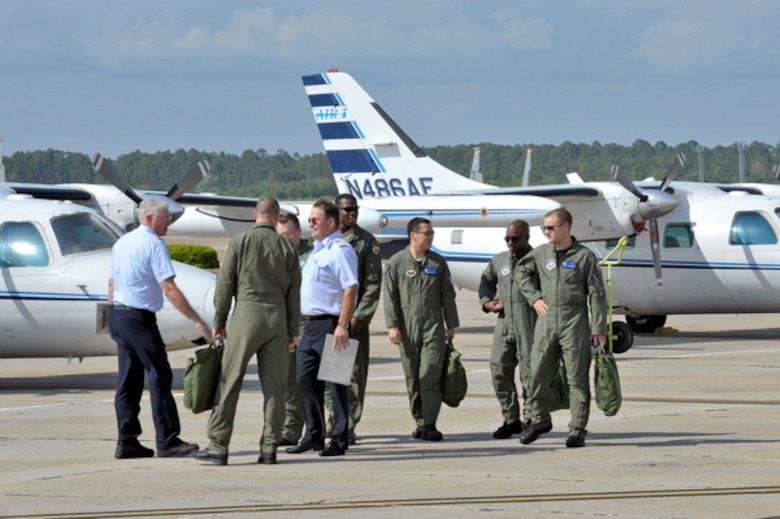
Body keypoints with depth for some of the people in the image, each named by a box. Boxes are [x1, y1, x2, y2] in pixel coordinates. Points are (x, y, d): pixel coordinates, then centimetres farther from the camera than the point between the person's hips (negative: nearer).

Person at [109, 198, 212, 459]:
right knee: (160, 377, -5)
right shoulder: (154, 244, -13)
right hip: (140, 318, -9)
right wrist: (198, 322, -19)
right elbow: (169, 289, -19)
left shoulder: (122, 242, 14)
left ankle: (127, 441, 8)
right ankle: (167, 441, -5)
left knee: (128, 379, 9)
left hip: (118, 315, 9)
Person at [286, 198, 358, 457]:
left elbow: (351, 288, -20)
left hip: (330, 325, -10)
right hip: (311, 325, 10)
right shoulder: (317, 250, 19)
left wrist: (342, 325, -26)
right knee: (306, 380, 10)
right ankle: (313, 435, 18)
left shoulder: (340, 250, -12)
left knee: (335, 383, -4)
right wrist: (300, 324, 21)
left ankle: (339, 440, 0)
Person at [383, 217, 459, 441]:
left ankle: (428, 425, -14)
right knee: (412, 379, 6)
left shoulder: (438, 262, 9)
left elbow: (447, 295, 13)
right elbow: (390, 296, 1)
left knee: (430, 377, -10)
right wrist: (392, 325, -6)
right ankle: (419, 421, 16)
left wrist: (451, 325, 10)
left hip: (433, 326, 0)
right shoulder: (396, 262, 3)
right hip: (407, 329, 0)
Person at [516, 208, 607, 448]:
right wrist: (534, 297, 11)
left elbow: (596, 294, -2)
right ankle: (539, 420, 22)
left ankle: (577, 430, 3)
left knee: (577, 378, -2)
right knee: (538, 374, 4)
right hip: (546, 321, 4)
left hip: (575, 322, -4)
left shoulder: (585, 256, -3)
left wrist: (599, 329, -7)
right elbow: (522, 272, 25)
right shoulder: (540, 253, 7)